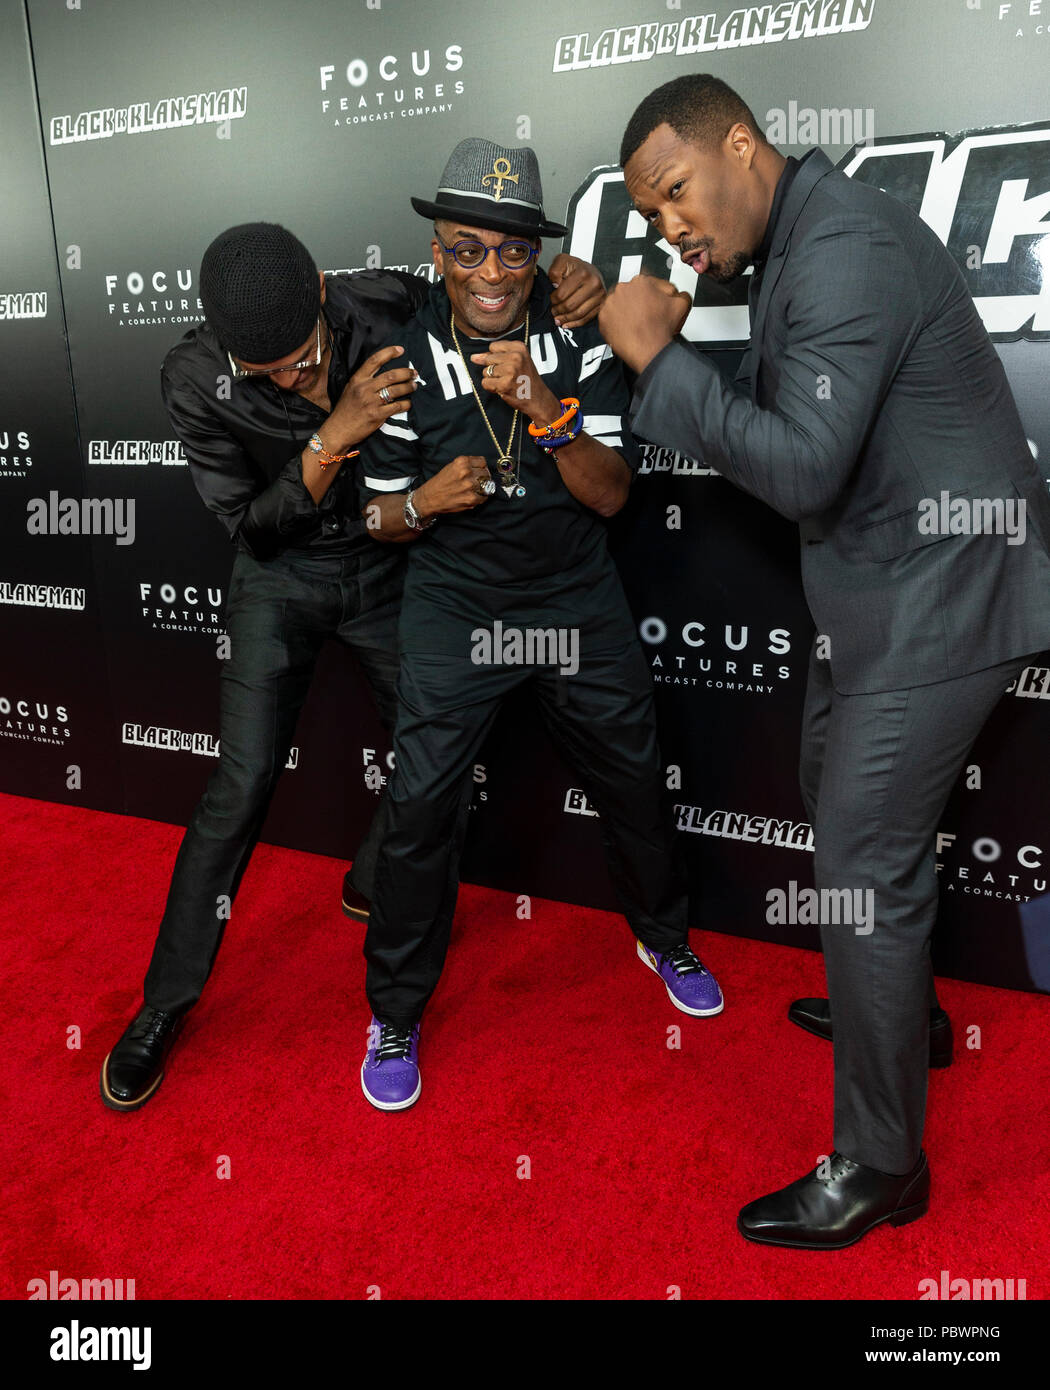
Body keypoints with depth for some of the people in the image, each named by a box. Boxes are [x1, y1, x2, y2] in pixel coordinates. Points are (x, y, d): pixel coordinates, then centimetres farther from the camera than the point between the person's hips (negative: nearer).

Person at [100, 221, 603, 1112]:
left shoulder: (390, 306, -19)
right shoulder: (195, 378, -21)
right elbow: (251, 524, -18)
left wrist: (569, 279, -25)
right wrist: (335, 435, -33)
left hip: (389, 567, 3)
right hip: (282, 578, -2)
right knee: (243, 784, -7)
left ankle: (372, 888, 38)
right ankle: (165, 1003, 10)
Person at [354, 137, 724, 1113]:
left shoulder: (582, 339, -5)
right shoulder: (405, 357, -6)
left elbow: (610, 493, -11)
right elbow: (382, 518, 1)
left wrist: (543, 404, -26)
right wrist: (424, 501, -22)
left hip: (577, 601, 2)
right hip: (454, 605, -1)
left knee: (633, 781, 10)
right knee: (418, 804, -6)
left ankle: (664, 939, 40)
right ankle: (394, 1014, 15)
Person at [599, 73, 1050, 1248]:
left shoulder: (848, 250, -20)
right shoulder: (794, 247, 11)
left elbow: (802, 465, -27)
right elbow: (773, 419, 12)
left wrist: (657, 360, -22)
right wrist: (662, 354, -1)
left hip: (939, 593, -10)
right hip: (878, 589, 10)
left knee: (866, 862, -7)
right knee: (840, 810, 21)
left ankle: (877, 1169, 10)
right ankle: (889, 1009, 45)